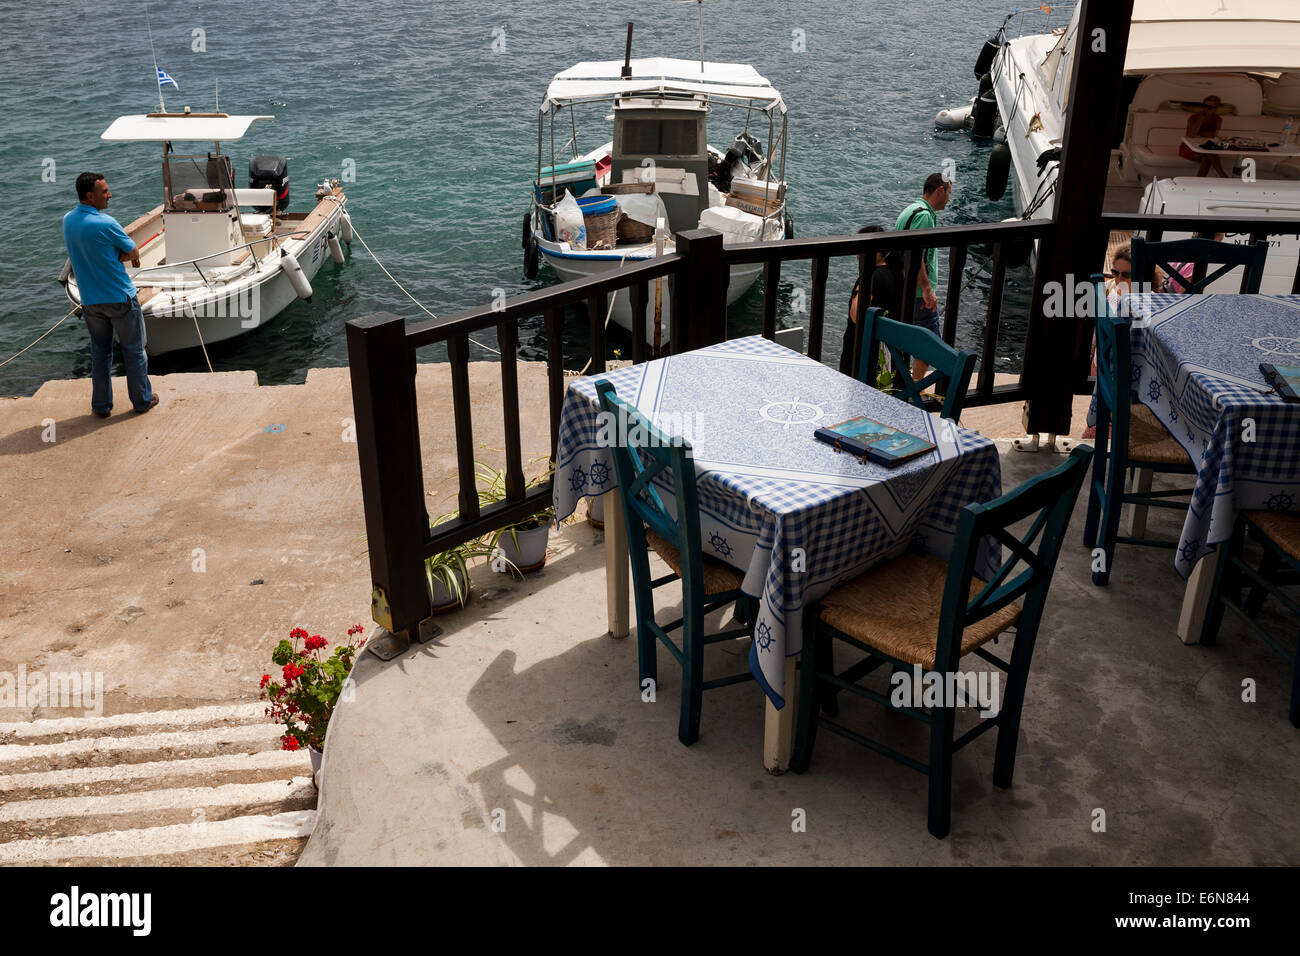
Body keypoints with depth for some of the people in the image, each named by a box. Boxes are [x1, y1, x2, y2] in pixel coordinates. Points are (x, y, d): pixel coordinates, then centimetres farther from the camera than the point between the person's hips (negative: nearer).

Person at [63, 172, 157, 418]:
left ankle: (101, 405, 20)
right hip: (120, 298, -6)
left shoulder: (68, 221, 2)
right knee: (134, 351, 9)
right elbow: (134, 253, -10)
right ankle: (142, 400, 19)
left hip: (90, 301, 6)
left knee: (99, 351, 16)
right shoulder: (105, 223, -21)